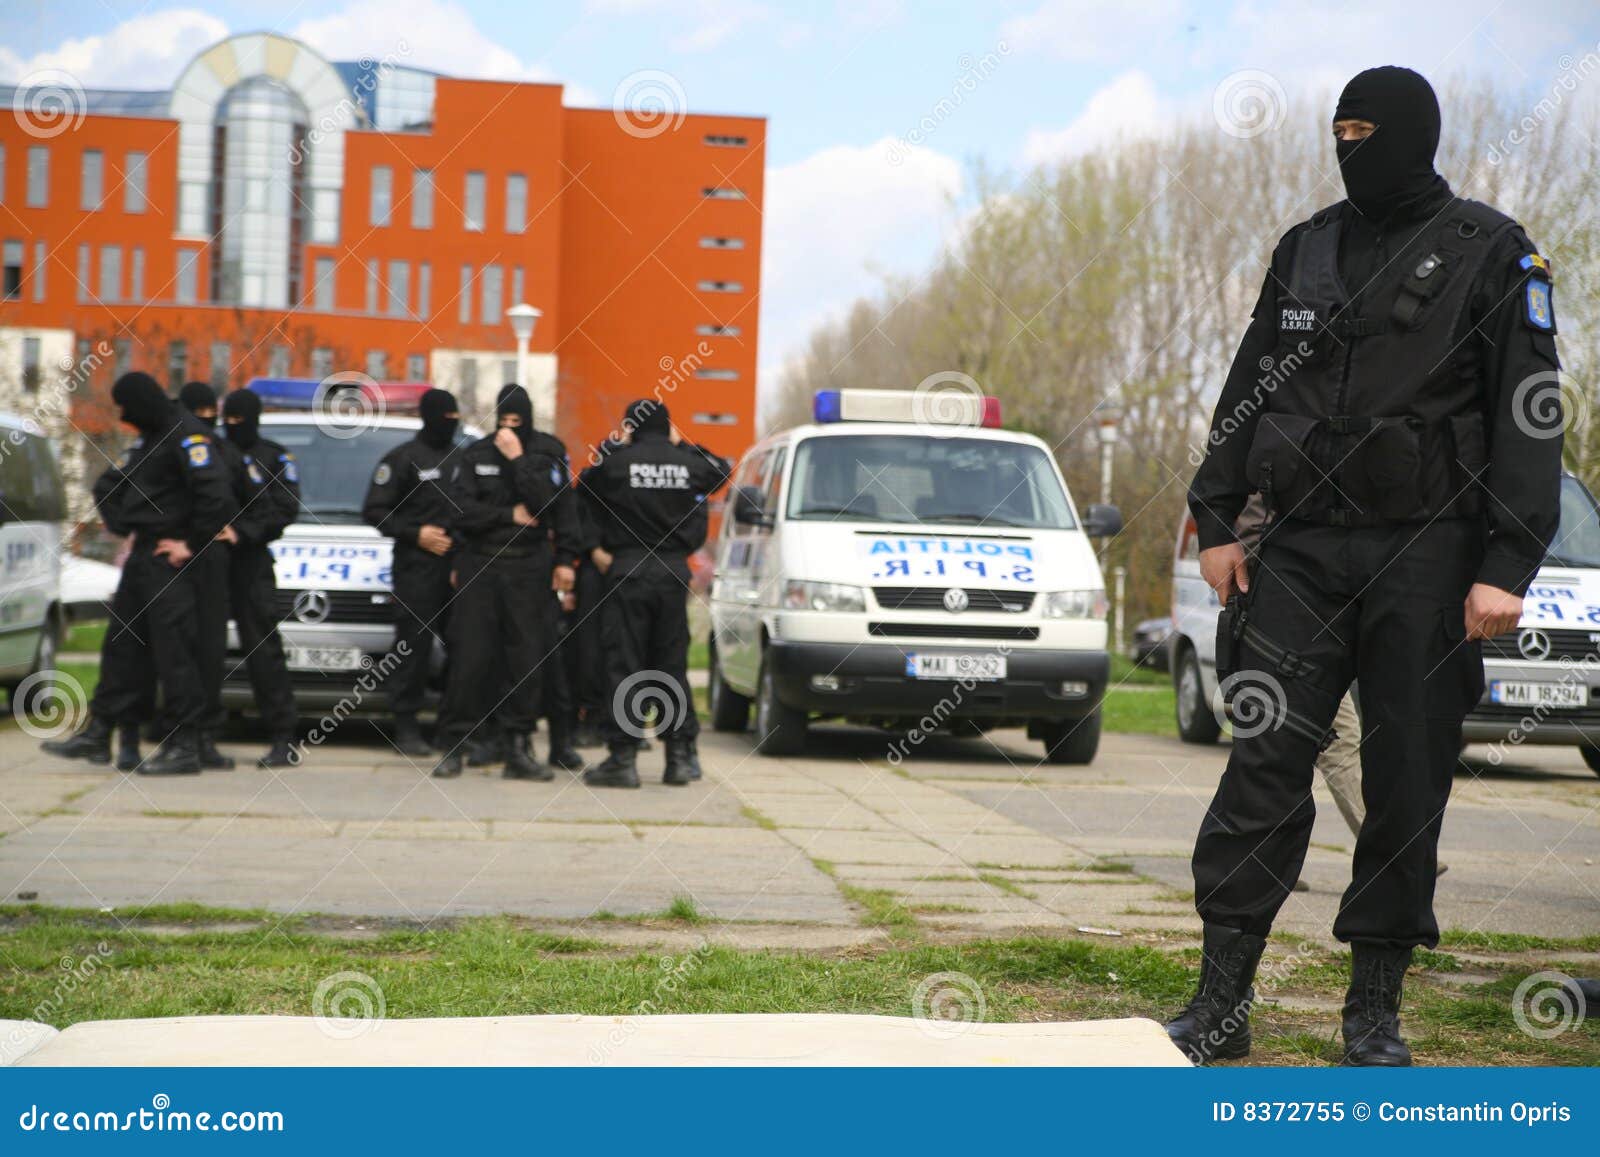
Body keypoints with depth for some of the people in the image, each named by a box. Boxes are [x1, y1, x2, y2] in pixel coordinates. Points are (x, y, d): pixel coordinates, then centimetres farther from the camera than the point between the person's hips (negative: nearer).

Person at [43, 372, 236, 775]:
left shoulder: (187, 435, -14)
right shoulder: (148, 438, 17)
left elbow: (215, 492, -25)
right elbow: (108, 485, 28)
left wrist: (193, 543, -17)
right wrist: (125, 526, 14)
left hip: (171, 558, -10)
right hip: (143, 556, 10)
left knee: (175, 649, -9)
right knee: (122, 644, 13)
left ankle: (185, 746, -7)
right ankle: (98, 733, 20)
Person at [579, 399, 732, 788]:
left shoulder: (616, 463, -6)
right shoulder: (687, 464, 4)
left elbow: (582, 493, 0)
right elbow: (721, 470, 23)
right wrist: (684, 445, 24)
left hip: (627, 572, -3)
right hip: (673, 574, 3)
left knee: (624, 667, -1)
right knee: (672, 665, 11)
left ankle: (623, 758, -5)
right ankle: (681, 755, 10)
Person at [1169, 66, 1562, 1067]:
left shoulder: (1491, 252, 0)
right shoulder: (1306, 250, 13)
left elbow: (1529, 417, -5)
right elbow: (1248, 388, 18)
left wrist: (1506, 566, -13)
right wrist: (1217, 517, 10)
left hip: (1427, 554, -3)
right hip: (1305, 551, 3)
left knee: (1408, 786, 1)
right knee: (1264, 767, -3)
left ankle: (1376, 1011, 12)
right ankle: (1221, 1004, -1)